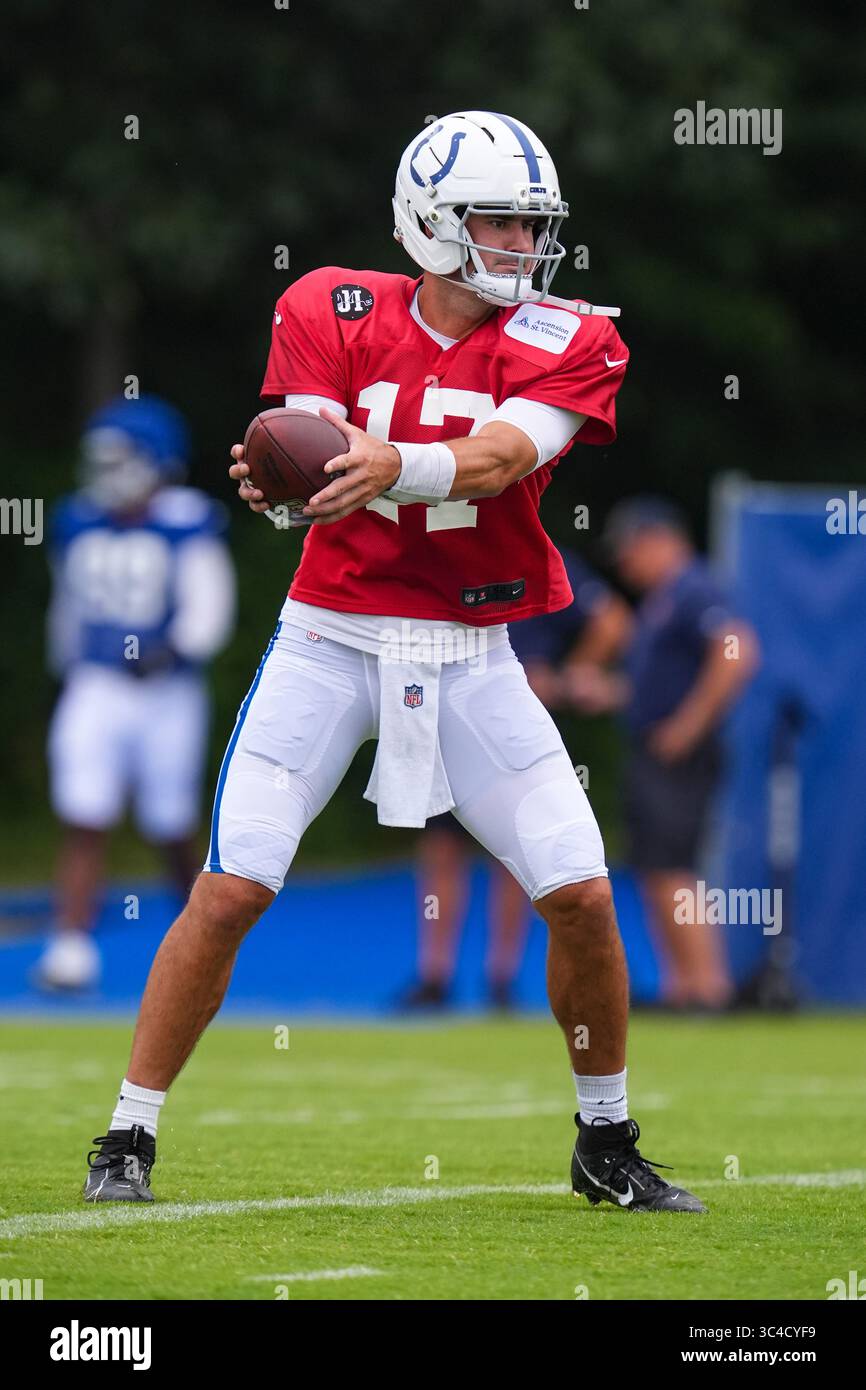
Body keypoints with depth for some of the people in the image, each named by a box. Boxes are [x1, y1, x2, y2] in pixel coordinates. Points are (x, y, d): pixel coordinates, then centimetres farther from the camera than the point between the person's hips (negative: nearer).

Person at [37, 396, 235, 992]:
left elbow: (208, 610, -14)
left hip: (167, 696, -3)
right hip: (94, 691, 3)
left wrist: (172, 652, -29)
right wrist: (69, 669, 23)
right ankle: (72, 948, -11)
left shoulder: (186, 526, -10)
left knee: (172, 830, 8)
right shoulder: (79, 524, 6)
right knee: (84, 821, -9)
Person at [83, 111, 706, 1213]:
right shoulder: (333, 314, -3)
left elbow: (493, 461, -22)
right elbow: (316, 464, -13)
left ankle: (606, 1145, 16)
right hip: (332, 638, -1)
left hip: (470, 657, 1)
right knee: (230, 889, -11)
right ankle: (128, 1140, 1)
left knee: (582, 895, -4)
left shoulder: (565, 346, -4)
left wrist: (390, 465, -42)